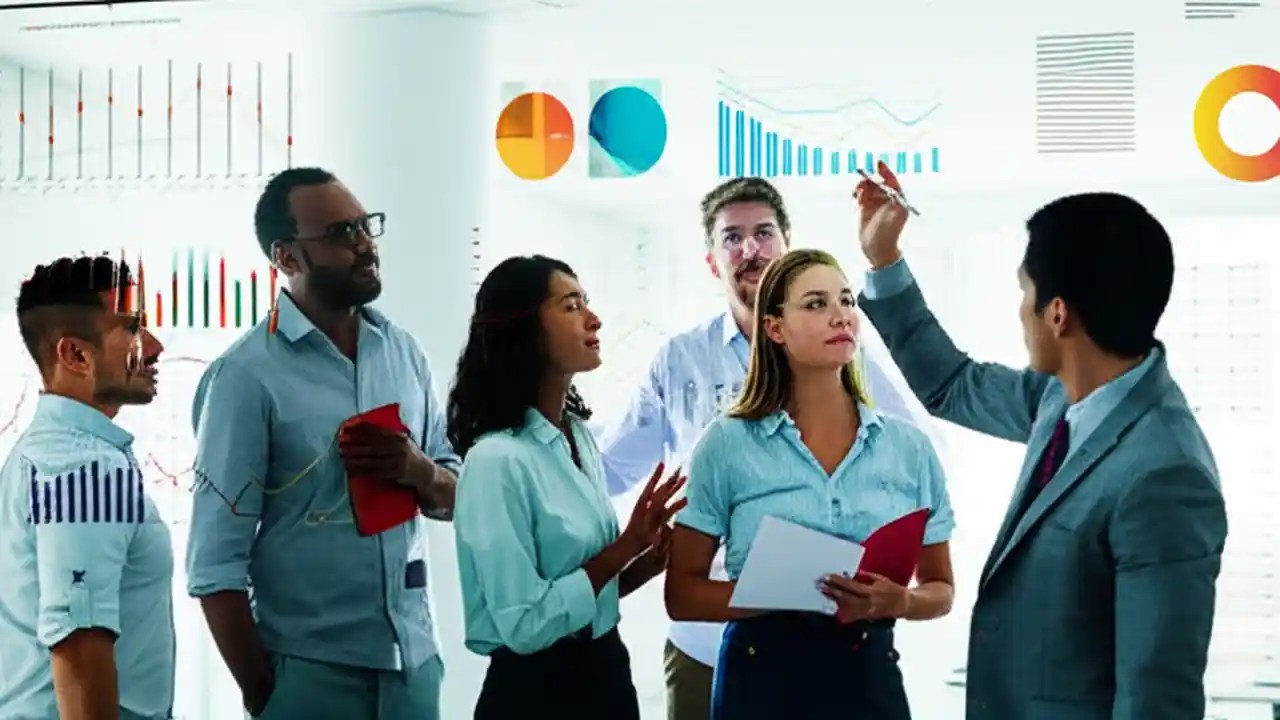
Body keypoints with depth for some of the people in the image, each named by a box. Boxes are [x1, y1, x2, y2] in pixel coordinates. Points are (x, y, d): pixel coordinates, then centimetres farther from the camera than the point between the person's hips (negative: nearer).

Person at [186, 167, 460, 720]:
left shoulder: (404, 353, 6)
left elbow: (452, 498, 11)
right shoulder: (248, 375, -12)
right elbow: (216, 564, -13)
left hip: (413, 656, 5)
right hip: (310, 669, -5)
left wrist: (419, 470, -9)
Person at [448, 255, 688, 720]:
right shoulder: (498, 459, -19)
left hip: (606, 671, 8)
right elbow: (525, 625, -21)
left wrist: (645, 563, -3)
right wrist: (626, 546, -18)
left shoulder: (579, 435, 5)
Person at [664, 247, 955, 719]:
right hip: (764, 677, -2)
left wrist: (900, 602, -14)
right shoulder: (726, 444, -5)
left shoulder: (909, 447, 1)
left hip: (870, 675, 2)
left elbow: (940, 588, 9)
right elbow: (682, 594, -4)